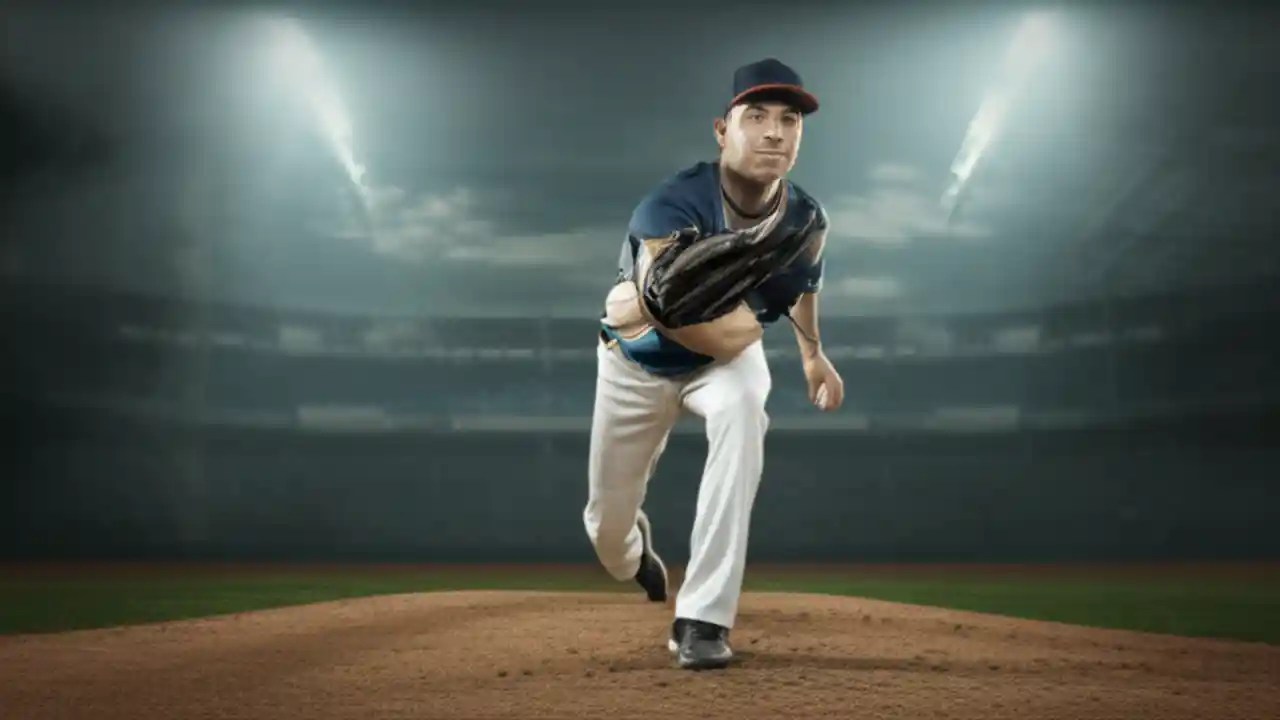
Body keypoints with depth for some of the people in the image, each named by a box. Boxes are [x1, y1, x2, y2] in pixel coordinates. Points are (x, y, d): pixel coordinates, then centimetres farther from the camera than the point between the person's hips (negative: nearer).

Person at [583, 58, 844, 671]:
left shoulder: (807, 219, -19)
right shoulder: (673, 206, -36)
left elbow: (803, 279, 8)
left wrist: (812, 355, 16)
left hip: (726, 359, 2)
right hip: (637, 363, -2)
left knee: (742, 405, -36)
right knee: (606, 525, 7)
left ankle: (702, 619, -31)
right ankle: (636, 551, 53)